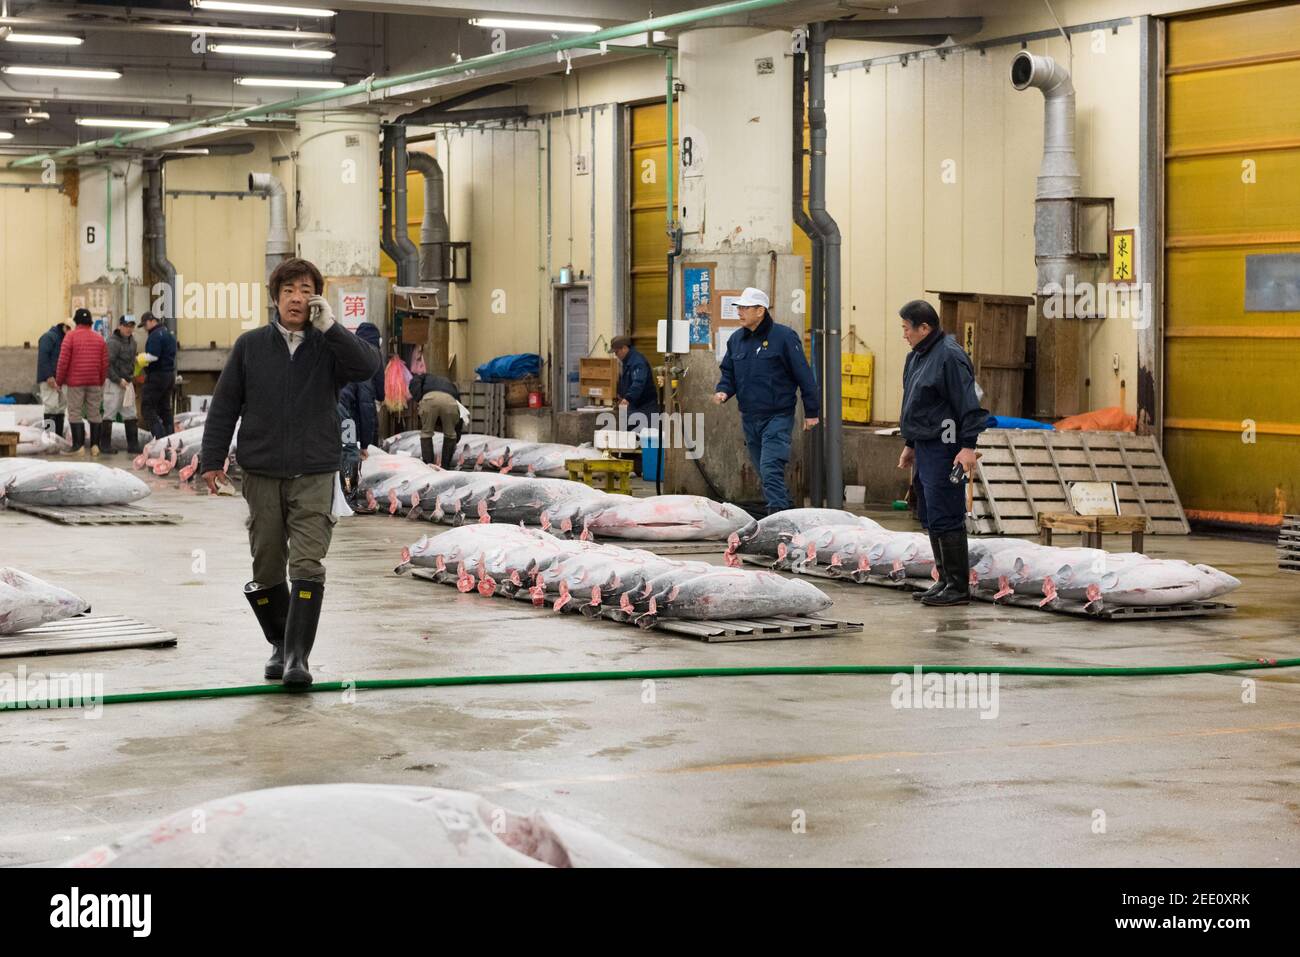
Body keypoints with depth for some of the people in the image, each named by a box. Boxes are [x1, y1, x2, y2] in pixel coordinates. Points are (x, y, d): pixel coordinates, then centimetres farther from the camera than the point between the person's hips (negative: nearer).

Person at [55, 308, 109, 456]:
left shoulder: (70, 336, -5)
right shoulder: (99, 338, 8)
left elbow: (63, 361, -8)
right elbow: (105, 363, 8)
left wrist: (59, 381, 1)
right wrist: (101, 382, 18)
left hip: (75, 382, -4)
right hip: (95, 383, 4)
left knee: (75, 414, 0)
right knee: (94, 414, 8)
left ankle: (78, 445, -6)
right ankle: (95, 445, 7)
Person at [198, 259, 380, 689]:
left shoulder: (328, 346, 2)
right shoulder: (250, 346, 4)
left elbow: (368, 365, -18)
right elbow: (224, 405, 7)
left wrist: (329, 327, -22)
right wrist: (212, 459, 3)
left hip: (315, 475, -1)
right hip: (262, 474, 2)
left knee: (308, 565, -11)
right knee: (266, 567, 8)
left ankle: (299, 656, -10)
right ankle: (280, 644, 27)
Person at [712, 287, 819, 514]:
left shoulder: (784, 336, -9)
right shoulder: (736, 339, 9)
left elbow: (803, 374, -6)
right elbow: (728, 372, 19)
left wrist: (811, 412, -6)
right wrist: (723, 391, -4)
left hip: (777, 416, -7)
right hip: (749, 418, 7)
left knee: (771, 469, -17)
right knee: (764, 471, 12)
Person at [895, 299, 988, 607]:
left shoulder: (949, 356, -15)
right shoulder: (916, 357, 16)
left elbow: (968, 405, -18)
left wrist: (968, 446, -23)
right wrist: (909, 445, 27)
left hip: (944, 450, -10)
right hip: (925, 449, 10)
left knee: (945, 519, -9)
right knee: (930, 519, 13)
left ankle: (958, 587, -5)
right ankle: (945, 580, 21)